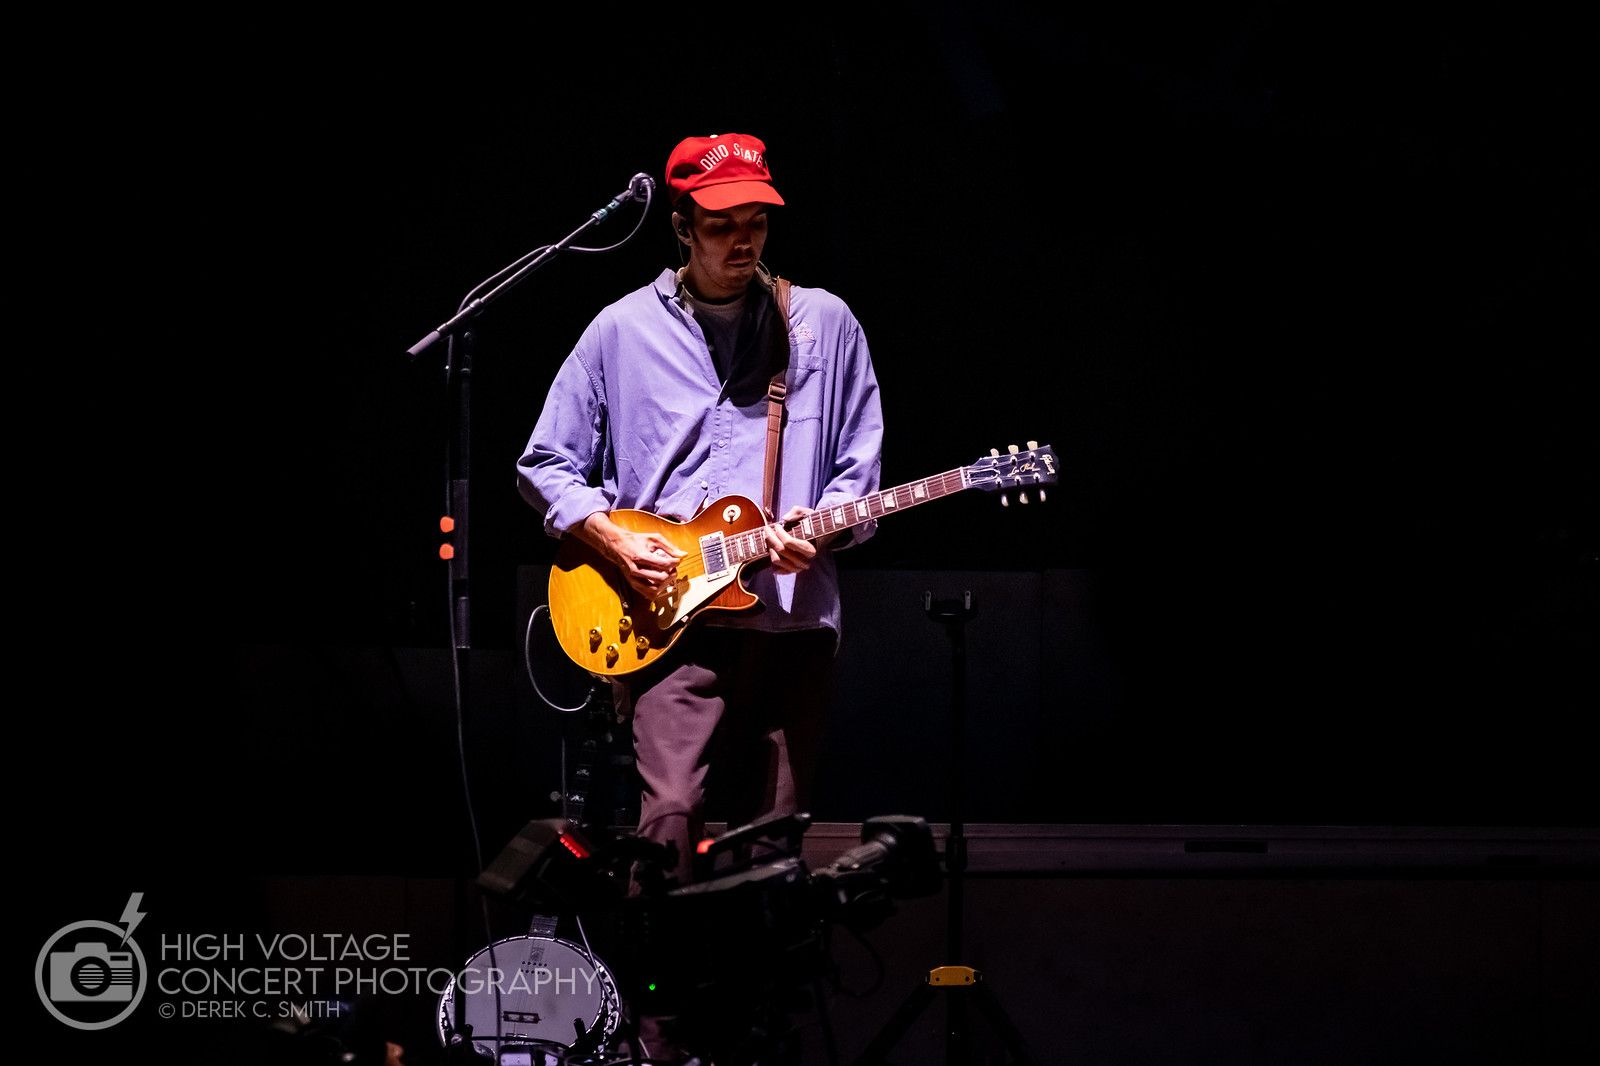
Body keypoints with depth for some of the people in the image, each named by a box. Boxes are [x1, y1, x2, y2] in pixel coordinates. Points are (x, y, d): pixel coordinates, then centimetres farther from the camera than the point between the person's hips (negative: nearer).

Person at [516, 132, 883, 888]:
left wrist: (820, 529, -8)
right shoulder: (624, 331, 6)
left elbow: (859, 468, 13)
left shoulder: (823, 325, 9)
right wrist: (615, 543, -5)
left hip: (791, 619, 2)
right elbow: (545, 465, 11)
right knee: (669, 811, -19)